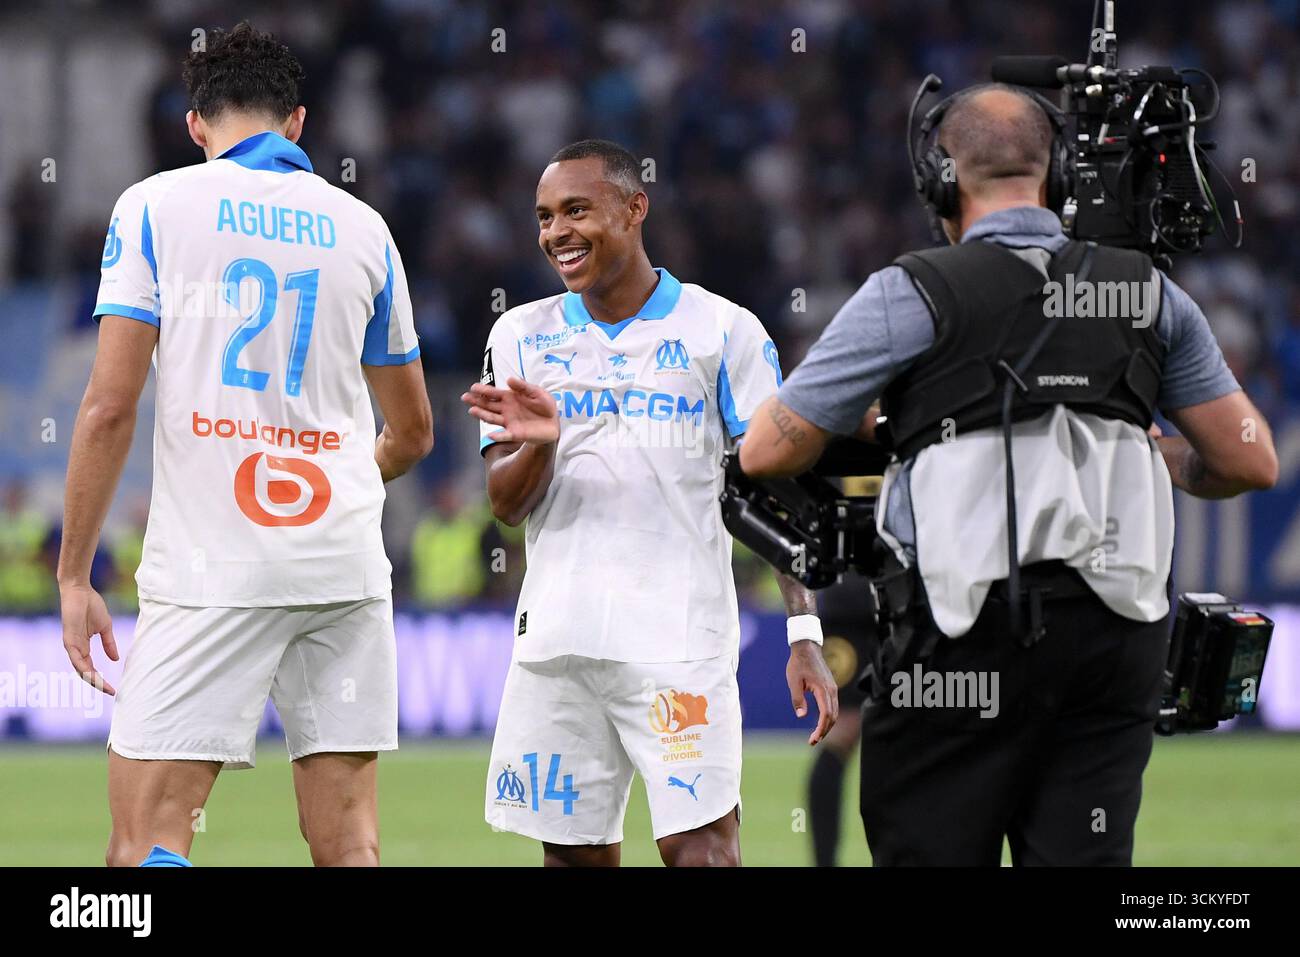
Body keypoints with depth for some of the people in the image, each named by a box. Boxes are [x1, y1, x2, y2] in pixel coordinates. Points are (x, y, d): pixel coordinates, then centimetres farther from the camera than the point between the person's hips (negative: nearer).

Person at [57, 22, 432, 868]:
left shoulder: (155, 207, 1)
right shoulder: (363, 228, 12)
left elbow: (110, 407, -6)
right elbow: (413, 432, 22)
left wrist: (74, 576, 1)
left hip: (209, 569, -4)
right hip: (347, 567, 4)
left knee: (146, 843, -5)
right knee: (348, 844, 6)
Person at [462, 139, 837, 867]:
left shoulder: (722, 331, 1)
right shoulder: (523, 336, 11)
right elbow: (506, 504, 7)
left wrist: (805, 633, -9)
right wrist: (538, 444, -15)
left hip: (679, 639, -4)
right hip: (557, 637, 4)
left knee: (701, 846, -14)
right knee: (573, 849, 6)